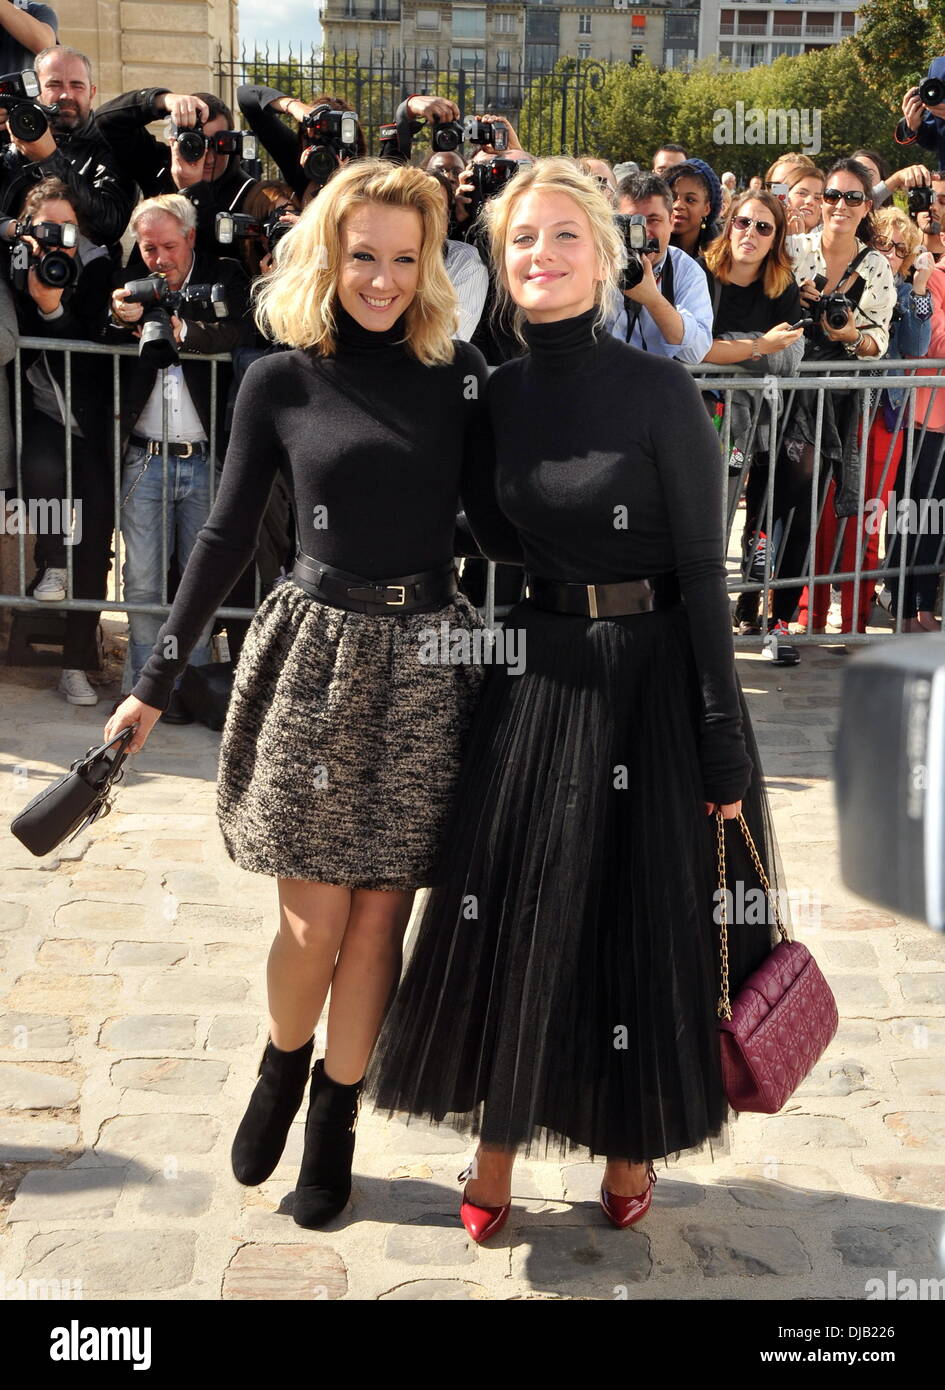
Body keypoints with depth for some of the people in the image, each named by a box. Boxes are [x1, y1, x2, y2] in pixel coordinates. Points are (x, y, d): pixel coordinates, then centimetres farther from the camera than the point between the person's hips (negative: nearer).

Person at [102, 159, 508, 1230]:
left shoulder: (458, 373, 3)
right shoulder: (280, 381, 0)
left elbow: (490, 517, 7)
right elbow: (228, 534, 4)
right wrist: (155, 682, 5)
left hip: (426, 664, 1)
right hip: (317, 655, -1)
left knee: (377, 915, 6)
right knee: (313, 917, 1)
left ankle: (334, 1117, 25)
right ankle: (281, 1071, 32)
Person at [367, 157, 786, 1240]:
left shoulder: (661, 394, -10)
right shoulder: (495, 397, 3)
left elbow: (703, 572, -12)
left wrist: (724, 747, -13)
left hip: (649, 682, -4)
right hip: (535, 677, 4)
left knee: (641, 916, 8)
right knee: (509, 912, 7)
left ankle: (632, 1140, 30)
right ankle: (498, 1142, 25)